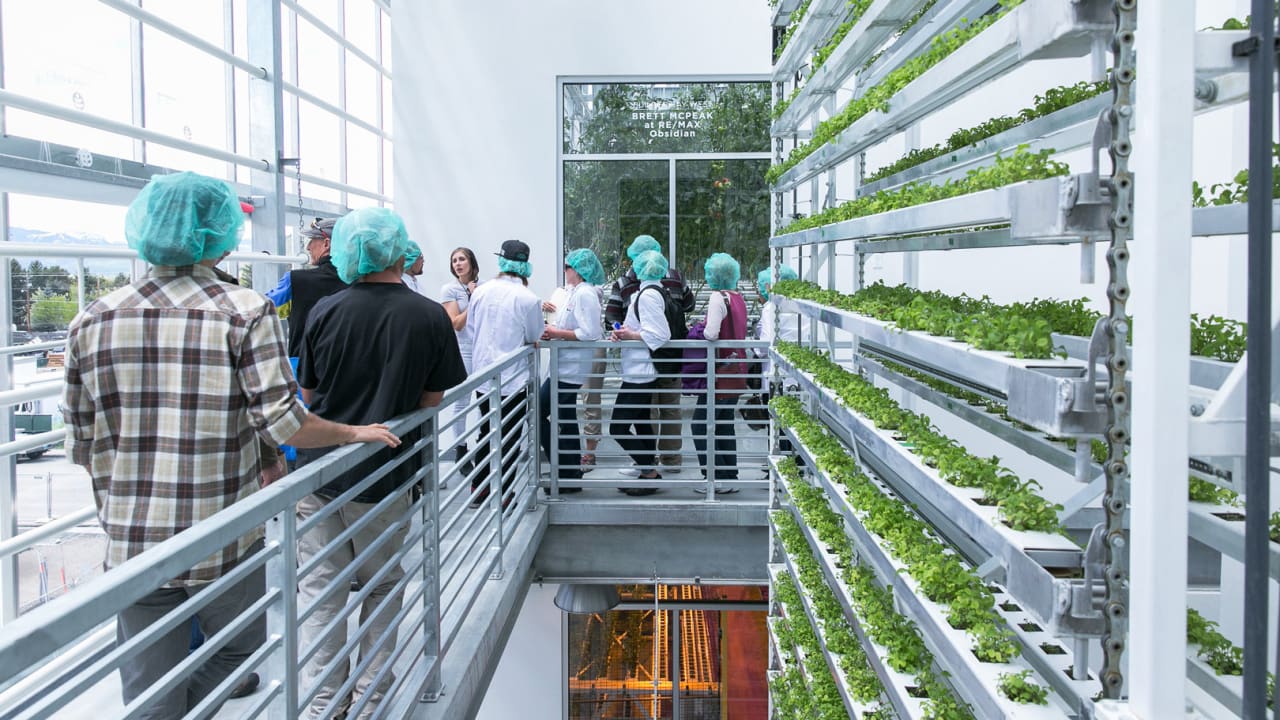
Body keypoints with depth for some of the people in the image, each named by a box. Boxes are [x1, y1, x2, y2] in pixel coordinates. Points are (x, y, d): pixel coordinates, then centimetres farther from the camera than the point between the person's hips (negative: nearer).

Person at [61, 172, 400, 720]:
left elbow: (81, 445, 7)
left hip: (132, 546, 4)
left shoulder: (94, 320, 3)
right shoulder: (245, 312, -9)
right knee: (239, 653, 22)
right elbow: (282, 423, -15)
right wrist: (356, 432, 1)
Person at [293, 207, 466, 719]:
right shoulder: (431, 317, -10)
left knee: (319, 589, 12)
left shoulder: (325, 311, -6)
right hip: (384, 476, -1)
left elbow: (308, 393, 4)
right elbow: (431, 400, -3)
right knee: (382, 586, 16)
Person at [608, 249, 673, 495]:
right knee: (642, 424, 17)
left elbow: (660, 335, -25)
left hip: (639, 373, -11)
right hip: (643, 371, 11)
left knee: (618, 427, -8)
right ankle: (649, 473, 24)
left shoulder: (647, 295, -17)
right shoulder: (655, 291, 14)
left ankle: (650, 472, -1)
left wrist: (631, 335, -14)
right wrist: (624, 333, 3)